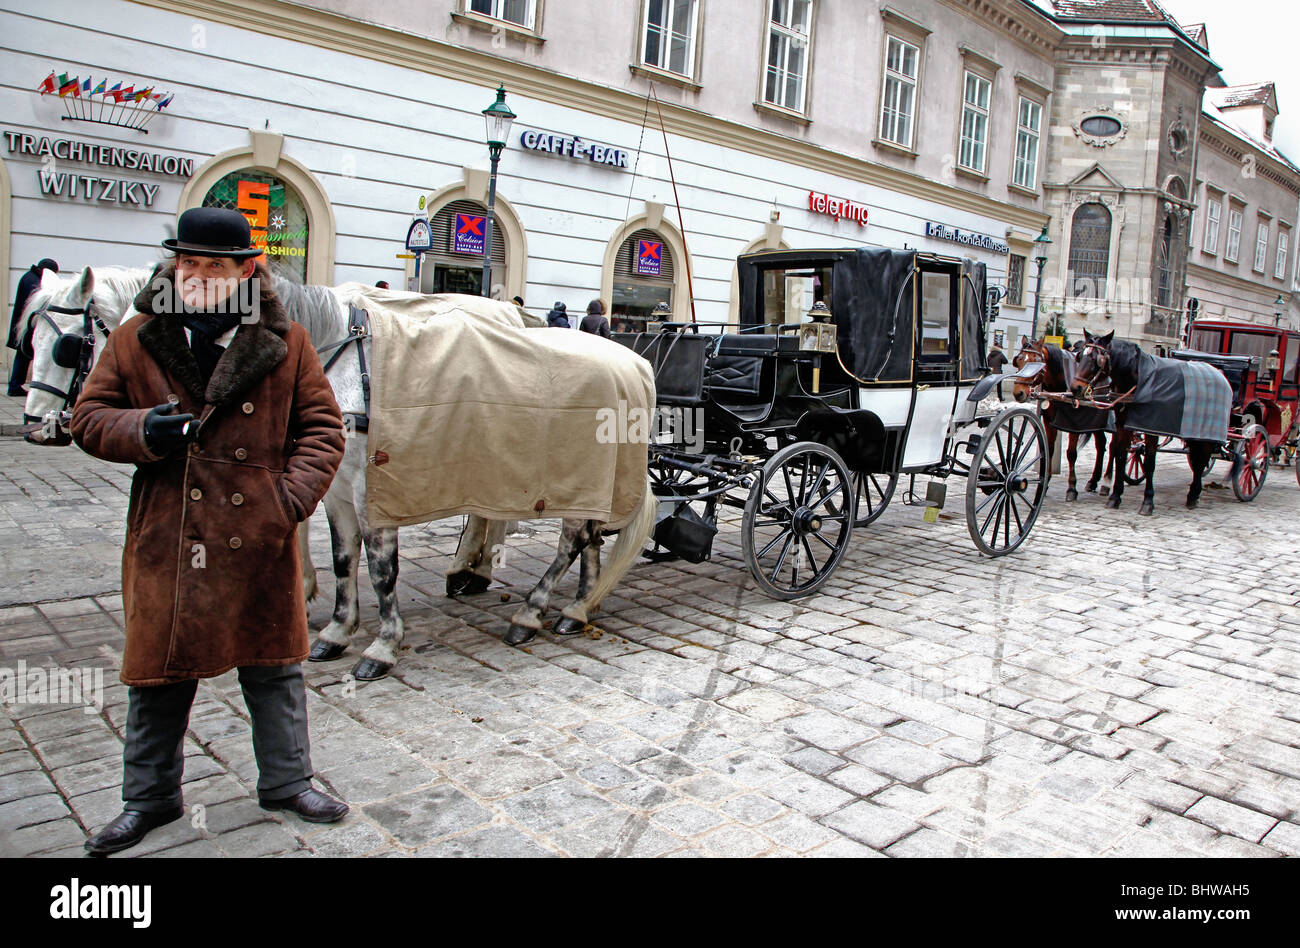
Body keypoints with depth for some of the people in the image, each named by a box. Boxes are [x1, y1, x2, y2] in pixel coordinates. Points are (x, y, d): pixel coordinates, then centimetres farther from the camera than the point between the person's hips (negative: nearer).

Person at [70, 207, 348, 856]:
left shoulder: (285, 343, -1)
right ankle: (150, 797, 36)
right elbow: (89, 418, 6)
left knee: (274, 668, 14)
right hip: (166, 541, 1)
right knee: (158, 672, 14)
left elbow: (322, 426, 0)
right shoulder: (134, 341, 2)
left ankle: (286, 782, 34)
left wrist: (294, 495, -13)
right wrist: (142, 431, -16)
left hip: (261, 541, 0)